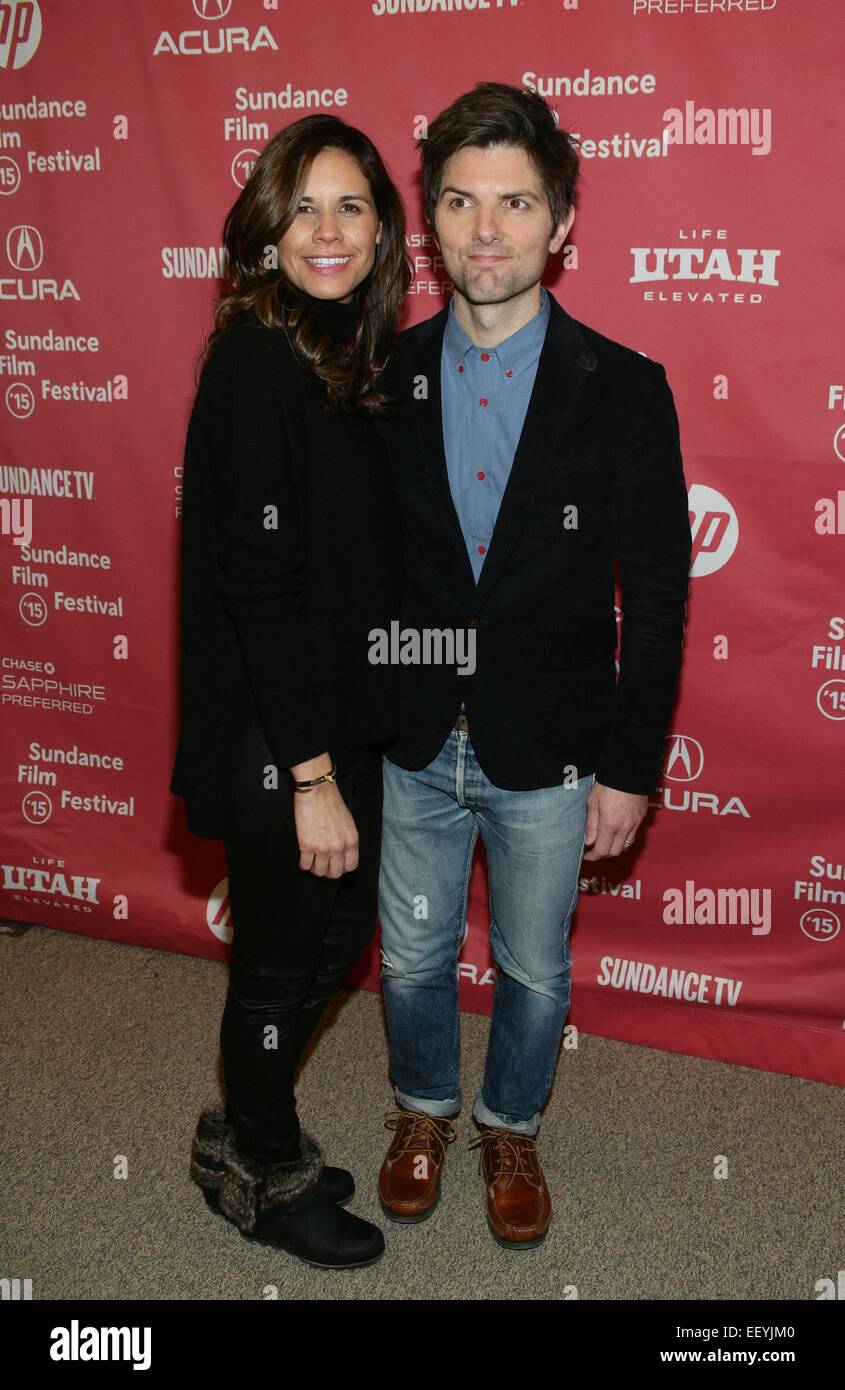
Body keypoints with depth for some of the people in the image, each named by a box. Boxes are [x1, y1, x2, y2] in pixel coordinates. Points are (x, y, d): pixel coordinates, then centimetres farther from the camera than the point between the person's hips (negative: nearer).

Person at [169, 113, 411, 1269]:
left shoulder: (344, 354, 8)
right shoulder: (257, 362, -18)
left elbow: (358, 559, 10)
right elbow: (259, 584, -23)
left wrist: (346, 744, 10)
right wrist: (310, 774, -21)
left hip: (340, 716, 9)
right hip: (273, 737, -9)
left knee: (341, 927, 20)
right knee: (285, 951, 9)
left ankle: (247, 1129, 42)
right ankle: (261, 1174, 35)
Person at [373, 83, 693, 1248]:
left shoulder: (624, 391, -10)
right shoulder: (383, 378, -4)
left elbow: (655, 596, -8)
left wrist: (630, 769, -9)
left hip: (549, 755, -1)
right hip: (411, 745, 2)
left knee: (534, 972, 17)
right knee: (411, 960, 19)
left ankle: (512, 1131, 44)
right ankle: (424, 1113, 47)